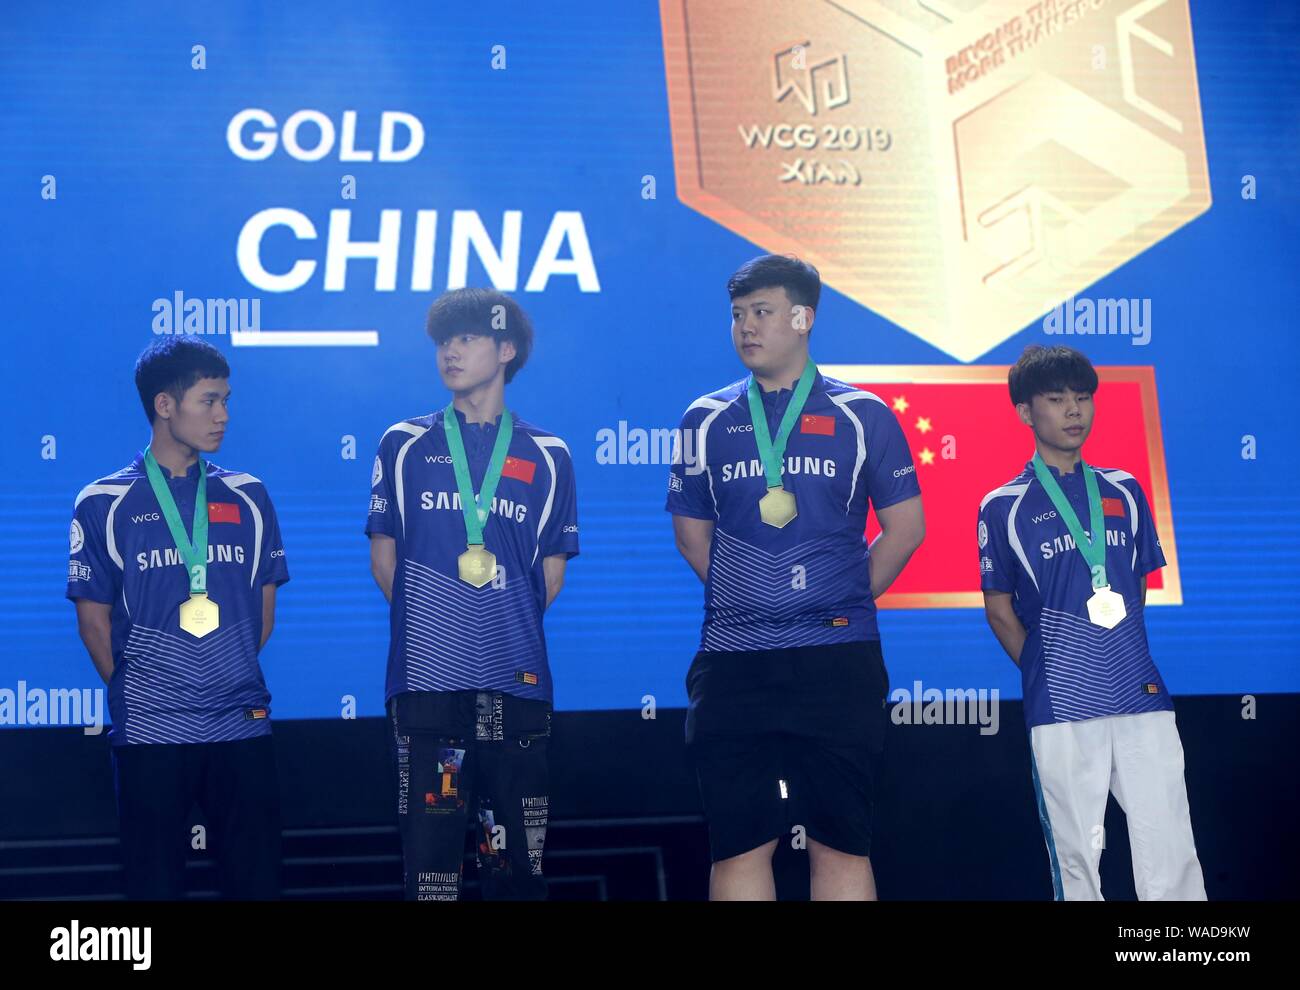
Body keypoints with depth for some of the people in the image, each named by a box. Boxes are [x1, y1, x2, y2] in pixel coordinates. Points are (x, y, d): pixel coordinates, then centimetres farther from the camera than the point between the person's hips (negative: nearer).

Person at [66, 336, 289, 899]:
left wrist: (233, 676, 6)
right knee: (155, 880, 5)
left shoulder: (247, 497, 8)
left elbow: (264, 607, 12)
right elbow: (94, 619, 3)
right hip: (148, 729, -2)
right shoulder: (104, 504, 0)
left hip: (242, 723, 2)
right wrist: (133, 694, 2)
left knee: (255, 876, 3)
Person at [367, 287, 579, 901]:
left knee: (517, 855, 2)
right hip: (426, 675, -1)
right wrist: (429, 619, 6)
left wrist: (513, 629, 5)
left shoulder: (545, 456, 10)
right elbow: (384, 556, 11)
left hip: (516, 679, 1)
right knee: (430, 847, -2)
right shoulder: (405, 444, 10)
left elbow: (552, 569, 12)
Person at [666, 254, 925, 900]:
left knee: (839, 842, 0)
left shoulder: (862, 417, 5)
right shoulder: (706, 421, 10)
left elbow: (905, 528, 8)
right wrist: (744, 594, 10)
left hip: (836, 659, -2)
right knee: (739, 843, 1)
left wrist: (844, 600, 7)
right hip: (732, 660, 2)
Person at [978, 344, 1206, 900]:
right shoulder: (1004, 507, 3)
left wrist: (1126, 659, 13)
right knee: (1076, 856, 2)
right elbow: (999, 608, 7)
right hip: (1060, 706, -3)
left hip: (1142, 694, 3)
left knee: (1171, 853, -2)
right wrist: (1044, 672, 2)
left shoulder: (1124, 492, 12)